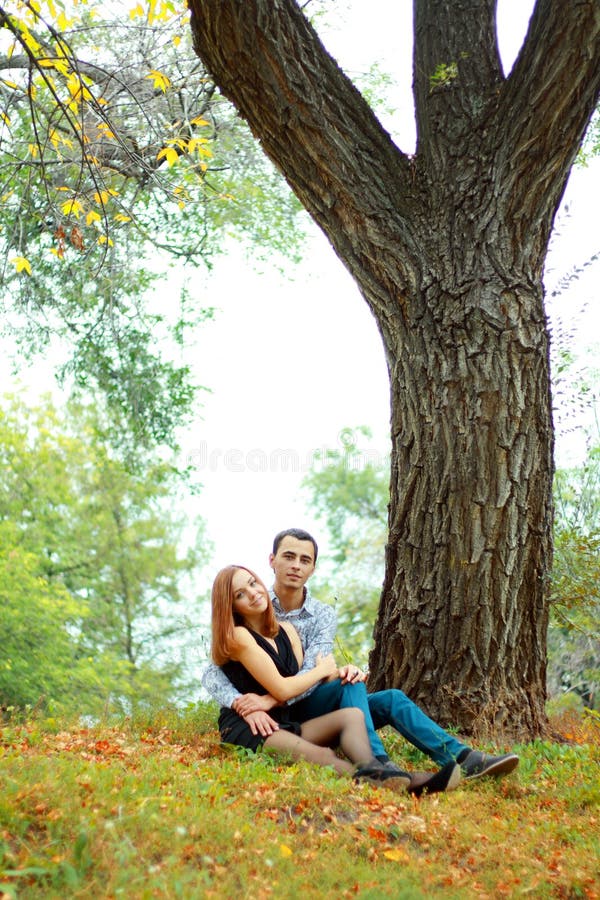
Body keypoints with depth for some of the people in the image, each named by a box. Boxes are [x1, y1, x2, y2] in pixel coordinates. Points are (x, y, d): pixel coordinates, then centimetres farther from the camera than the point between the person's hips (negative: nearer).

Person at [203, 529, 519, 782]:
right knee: (350, 683, -27)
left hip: (305, 710, 4)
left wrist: (270, 699, -32)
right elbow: (212, 673, -13)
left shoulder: (323, 615, 3)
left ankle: (462, 758, -23)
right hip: (272, 720, -4)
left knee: (391, 699, -14)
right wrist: (245, 706, -33)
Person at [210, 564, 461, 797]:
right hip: (246, 731, -8)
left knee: (351, 715, -13)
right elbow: (282, 690, -15)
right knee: (320, 756, -36)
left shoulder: (286, 631, 16)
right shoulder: (238, 636, -10)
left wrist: (342, 671, -7)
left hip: (282, 725, 8)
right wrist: (322, 670, 1)